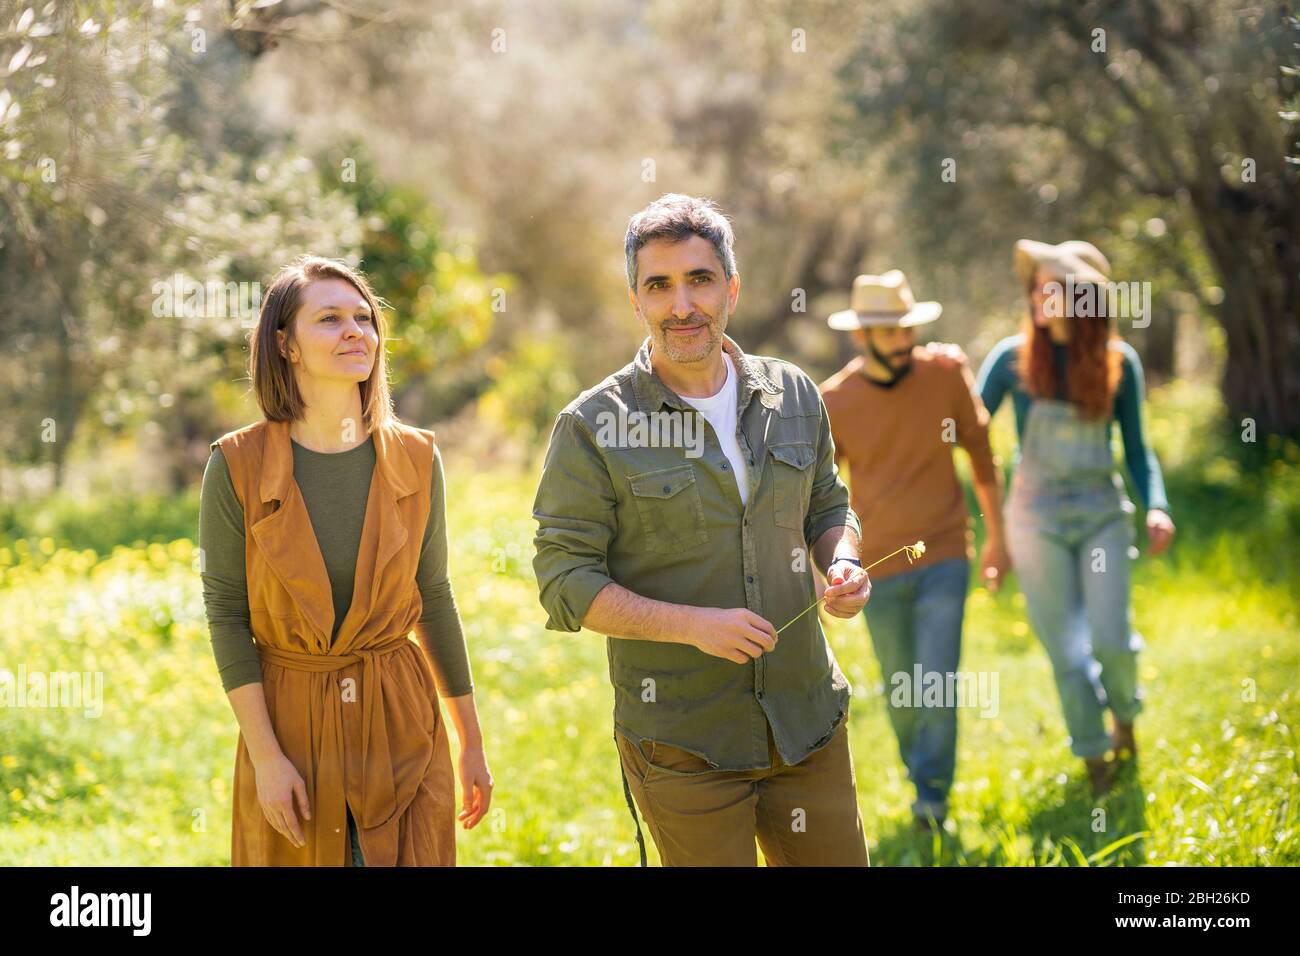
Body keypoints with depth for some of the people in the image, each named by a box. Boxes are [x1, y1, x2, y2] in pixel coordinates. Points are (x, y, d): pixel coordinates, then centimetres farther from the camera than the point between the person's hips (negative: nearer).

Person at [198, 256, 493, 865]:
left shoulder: (415, 459, 0)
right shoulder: (237, 465, -7)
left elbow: (434, 600, 8)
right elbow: (226, 616, -5)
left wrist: (472, 742, 10)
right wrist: (265, 757, -11)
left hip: (401, 723, 2)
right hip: (288, 723, -2)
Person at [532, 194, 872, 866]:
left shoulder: (792, 395, 5)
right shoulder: (592, 426, -8)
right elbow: (564, 583, -10)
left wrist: (842, 562, -3)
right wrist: (691, 624, -21)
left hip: (809, 723, 4)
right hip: (681, 746, -4)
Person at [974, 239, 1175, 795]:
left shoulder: (1119, 362, -1)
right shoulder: (1013, 358, -3)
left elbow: (1136, 448, 5)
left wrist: (1156, 506, -9)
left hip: (1103, 513, 0)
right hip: (1038, 519, 0)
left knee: (1111, 641, -8)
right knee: (1067, 650, 2)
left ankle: (1124, 714, 26)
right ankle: (1095, 763, 19)